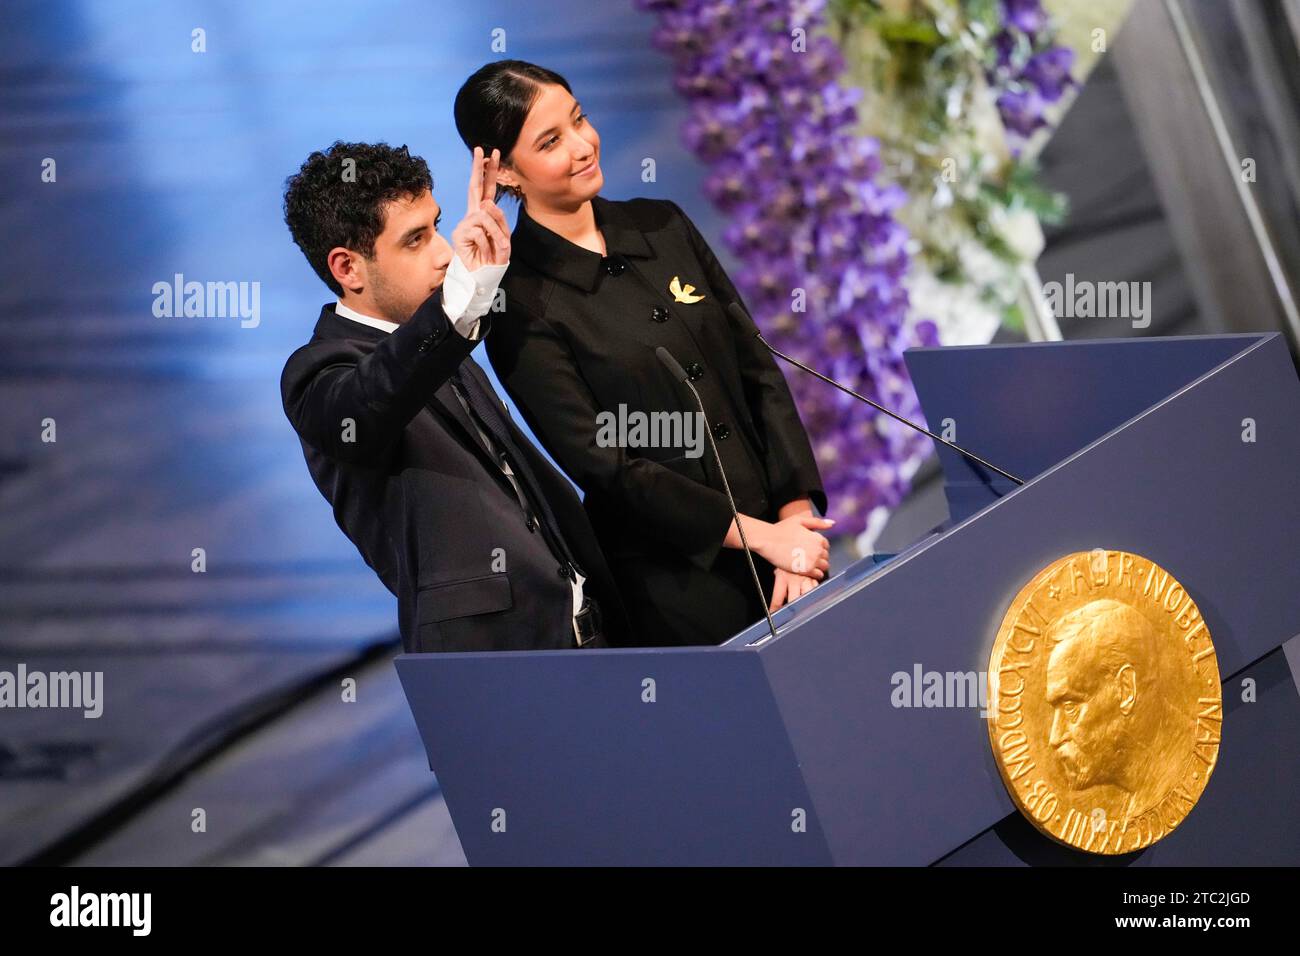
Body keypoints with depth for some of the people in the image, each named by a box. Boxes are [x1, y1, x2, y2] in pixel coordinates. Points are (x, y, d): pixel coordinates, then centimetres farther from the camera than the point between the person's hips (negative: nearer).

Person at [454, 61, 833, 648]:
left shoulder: (662, 226, 6)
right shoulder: (520, 302, -11)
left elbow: (759, 371, 5)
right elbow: (604, 464, -14)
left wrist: (797, 512, -7)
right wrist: (759, 536, -17)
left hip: (779, 538, 5)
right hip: (674, 575, -5)